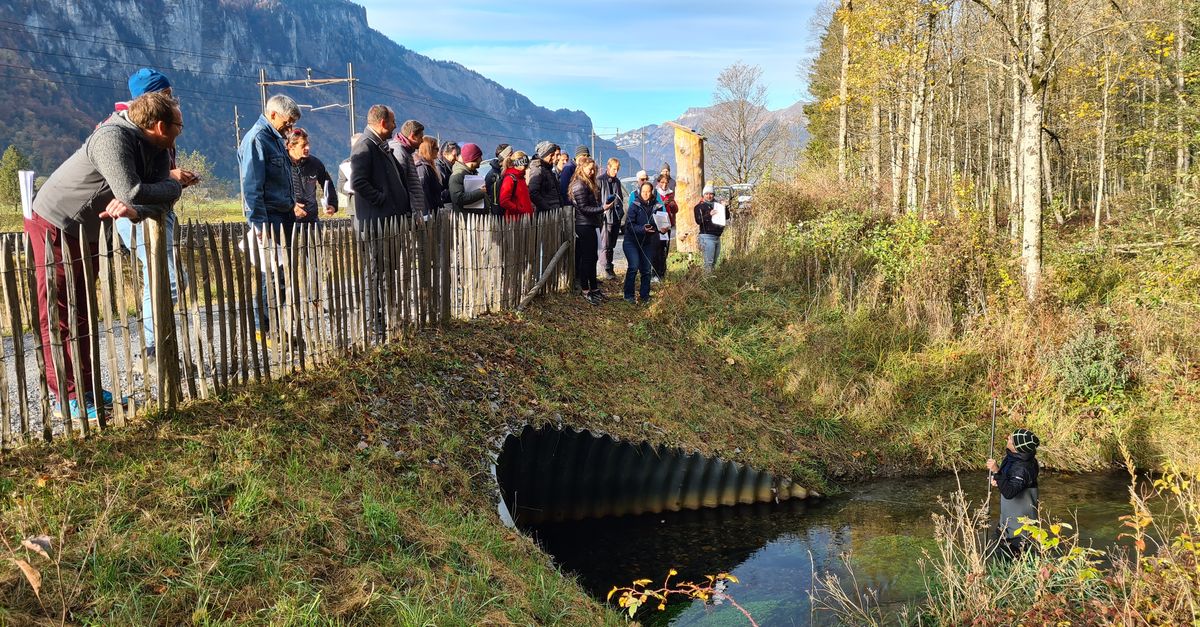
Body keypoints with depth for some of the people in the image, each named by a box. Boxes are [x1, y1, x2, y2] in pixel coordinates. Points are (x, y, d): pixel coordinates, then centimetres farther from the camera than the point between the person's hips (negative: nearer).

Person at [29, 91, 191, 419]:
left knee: (83, 312, 14)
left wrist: (132, 209, -34)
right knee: (56, 316, -3)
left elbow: (161, 202, -12)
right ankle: (69, 396, 1)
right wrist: (175, 183, -18)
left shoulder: (160, 152, -2)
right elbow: (130, 192, -33)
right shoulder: (112, 138, -27)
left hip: (86, 233, 9)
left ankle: (86, 388, 23)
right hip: (52, 227, -9)